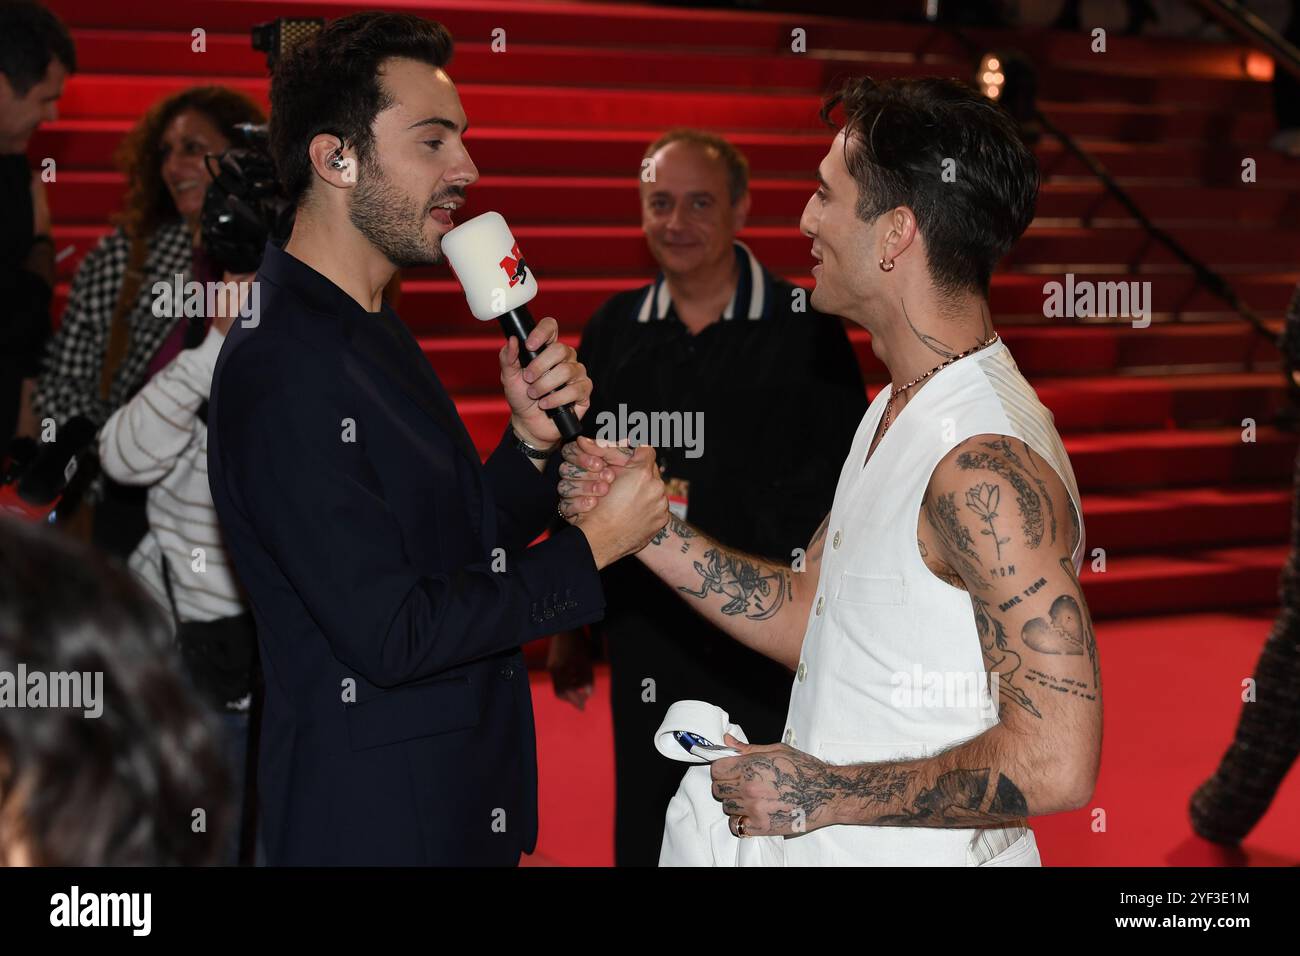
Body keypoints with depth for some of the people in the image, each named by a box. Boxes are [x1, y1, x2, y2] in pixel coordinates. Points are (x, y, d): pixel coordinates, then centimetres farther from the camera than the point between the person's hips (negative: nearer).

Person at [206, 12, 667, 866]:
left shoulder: (375, 331, 10)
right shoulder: (279, 368, -22)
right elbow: (389, 634, -24)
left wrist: (534, 443, -6)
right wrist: (592, 547, -17)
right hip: (377, 818, -9)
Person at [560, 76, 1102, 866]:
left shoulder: (986, 464, -26)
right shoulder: (897, 413, 7)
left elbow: (1056, 763, -30)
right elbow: (806, 618, 10)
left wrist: (824, 794, -21)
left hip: (917, 850, -9)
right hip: (828, 839, 9)